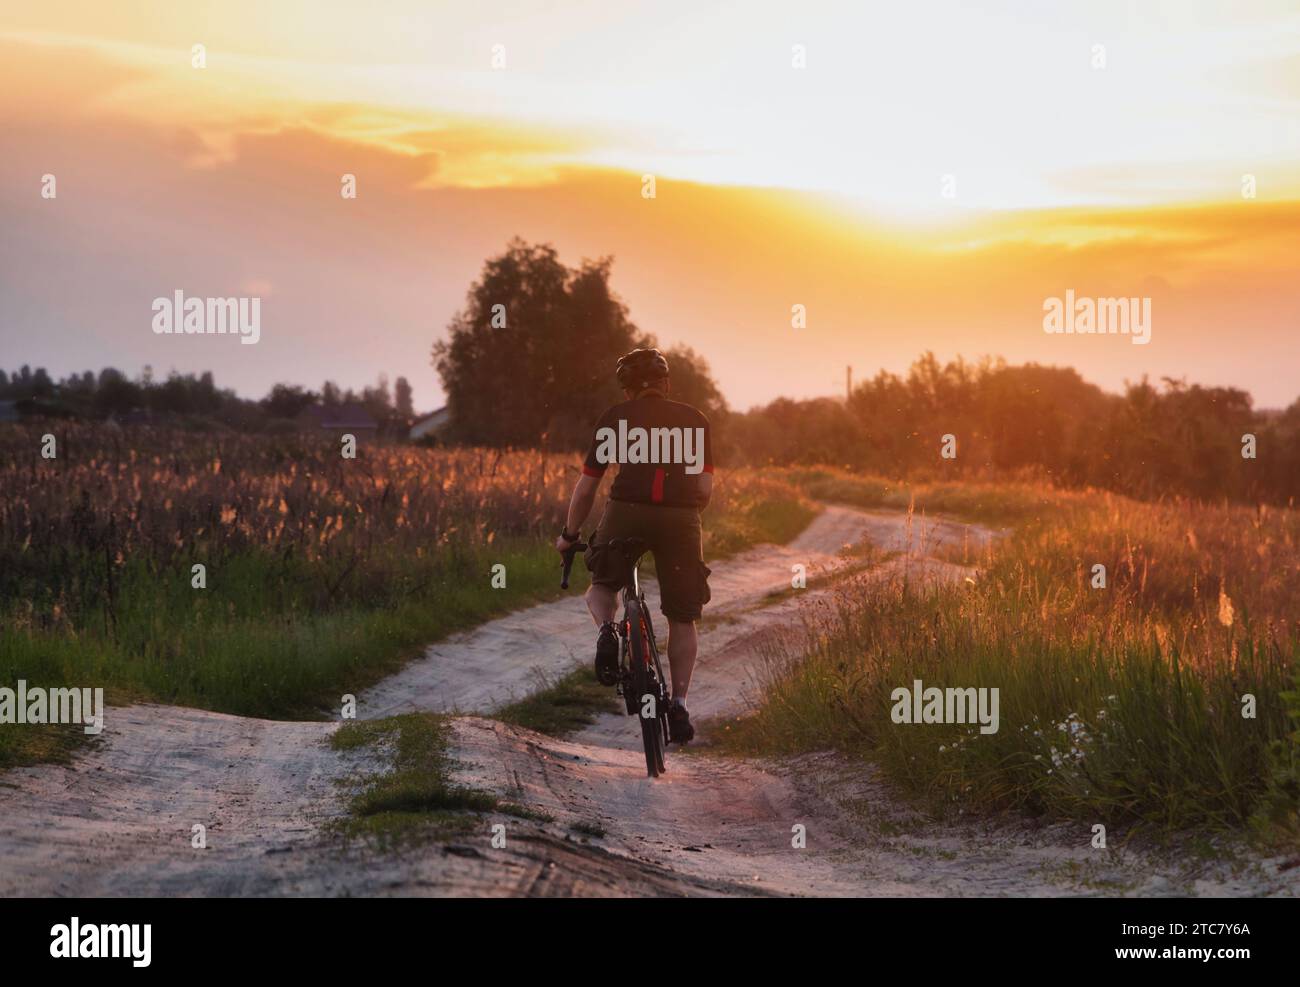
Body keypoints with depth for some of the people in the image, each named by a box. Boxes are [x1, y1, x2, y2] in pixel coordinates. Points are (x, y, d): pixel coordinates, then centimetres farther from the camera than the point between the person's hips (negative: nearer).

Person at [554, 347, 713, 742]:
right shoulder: (694, 420, 17)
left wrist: (569, 535, 26)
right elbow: (705, 488, 10)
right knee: (682, 619, 13)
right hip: (681, 518, 1)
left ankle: (607, 629, -7)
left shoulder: (615, 418, 13)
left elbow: (585, 488, 14)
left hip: (627, 512, -1)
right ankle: (679, 703, 3)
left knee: (602, 584, 25)